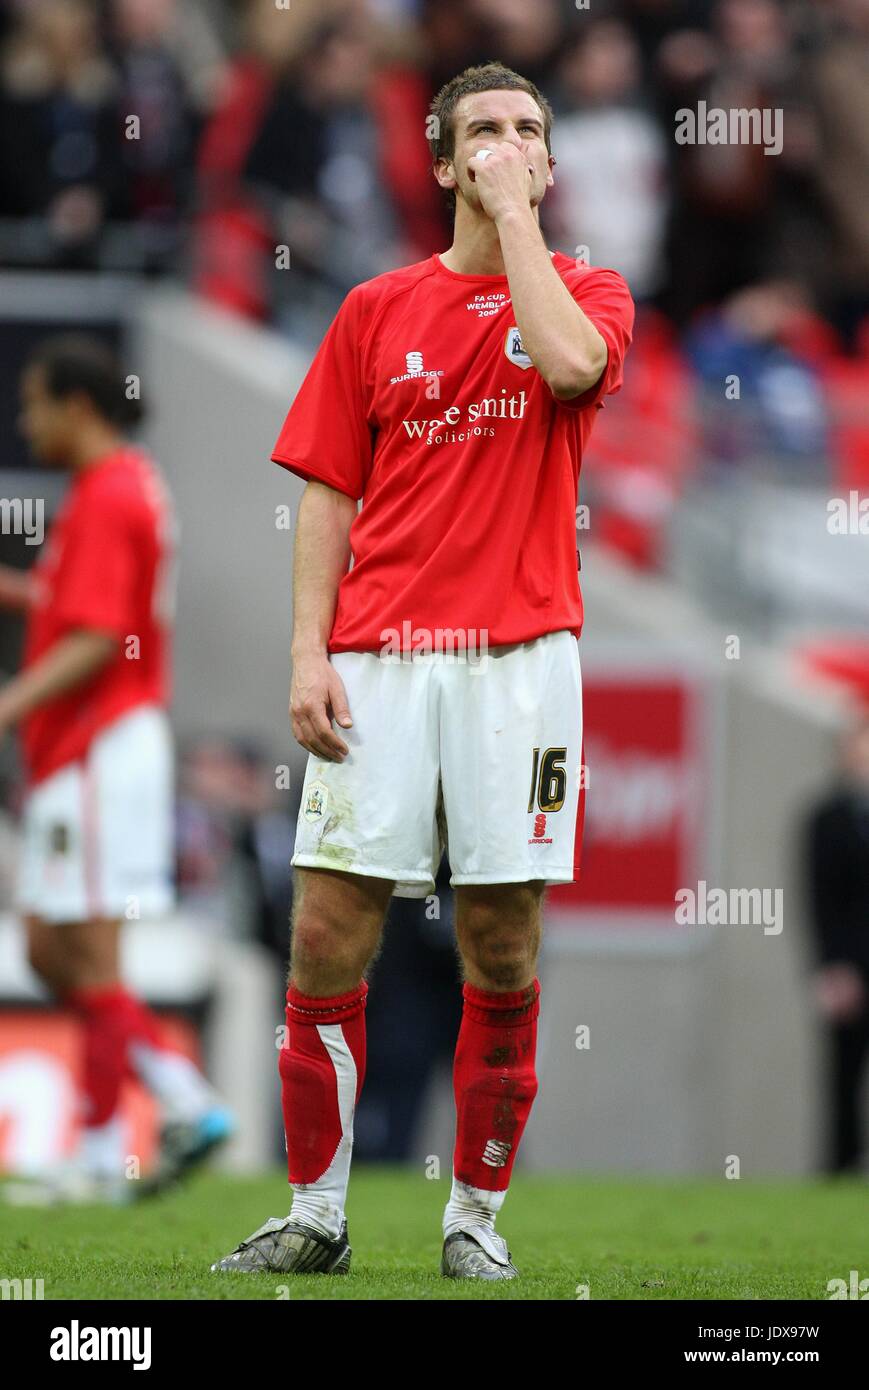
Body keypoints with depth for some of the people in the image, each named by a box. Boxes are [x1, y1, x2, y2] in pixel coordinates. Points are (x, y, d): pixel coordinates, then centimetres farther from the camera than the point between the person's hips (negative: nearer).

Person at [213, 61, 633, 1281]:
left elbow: (571, 362, -18)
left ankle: (477, 1217, 11)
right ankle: (316, 1215, 5)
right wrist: (309, 654, -2)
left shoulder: (587, 294, 7)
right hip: (378, 661, 1)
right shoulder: (378, 310, 11)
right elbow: (329, 493, 9)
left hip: (518, 657, -1)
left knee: (503, 947, 1)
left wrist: (516, 212, -8)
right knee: (328, 934, -4)